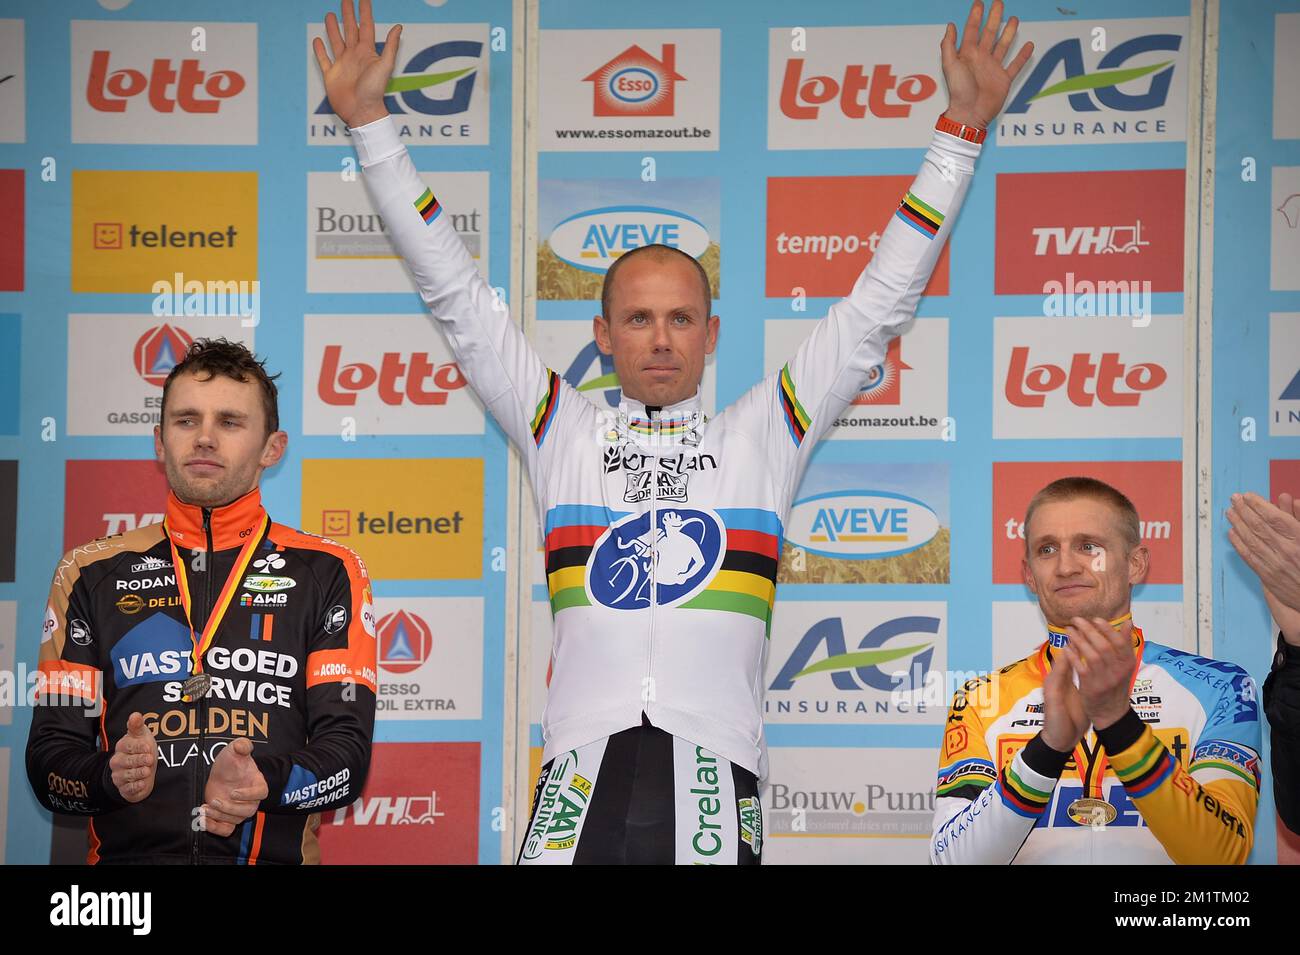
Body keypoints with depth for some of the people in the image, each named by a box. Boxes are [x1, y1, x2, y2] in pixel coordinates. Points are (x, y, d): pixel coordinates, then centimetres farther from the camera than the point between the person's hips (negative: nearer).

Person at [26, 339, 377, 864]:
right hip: (127, 853, 1)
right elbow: (49, 758, 10)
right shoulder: (92, 574, 13)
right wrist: (111, 776, -11)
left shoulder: (327, 573, 9)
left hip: (272, 857, -1)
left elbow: (346, 752, 3)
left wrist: (263, 781, -17)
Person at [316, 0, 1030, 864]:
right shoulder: (563, 435, 18)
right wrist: (371, 123, 17)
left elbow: (880, 306, 17)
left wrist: (963, 128, 15)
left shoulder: (762, 437, 17)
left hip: (716, 761, 0)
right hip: (585, 761, 0)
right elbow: (457, 295, 19)